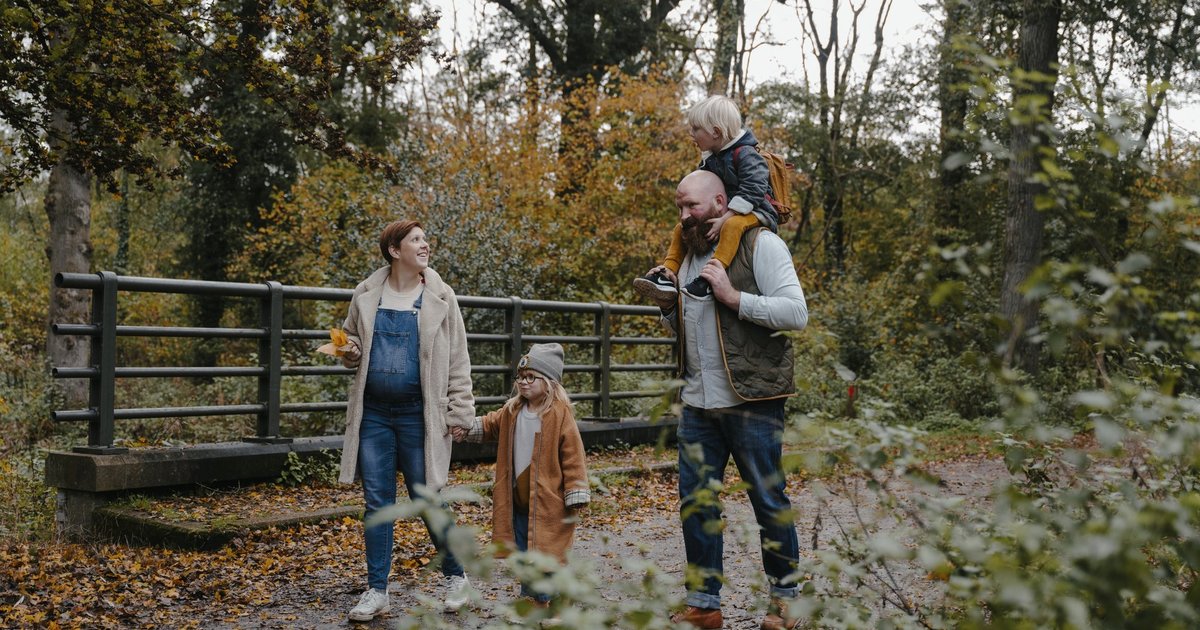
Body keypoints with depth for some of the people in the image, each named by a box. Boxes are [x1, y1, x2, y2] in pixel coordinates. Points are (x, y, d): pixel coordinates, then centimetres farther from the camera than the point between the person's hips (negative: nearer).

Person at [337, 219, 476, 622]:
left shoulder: (439, 297, -1)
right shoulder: (366, 295, 6)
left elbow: (457, 361, 0)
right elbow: (352, 341, 20)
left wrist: (458, 412, -6)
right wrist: (350, 352, -3)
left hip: (418, 414, -2)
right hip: (373, 412, 3)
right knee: (377, 502, 7)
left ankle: (454, 576, 25)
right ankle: (377, 591, 18)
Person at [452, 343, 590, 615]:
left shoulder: (560, 414, -14)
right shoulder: (512, 411, 5)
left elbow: (573, 458, -13)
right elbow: (492, 424, 27)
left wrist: (575, 497, -15)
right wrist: (468, 429, 12)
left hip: (548, 504, -6)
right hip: (518, 503, 7)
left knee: (549, 555, 0)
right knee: (523, 552, 15)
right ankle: (536, 600, 29)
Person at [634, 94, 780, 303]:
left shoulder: (745, 154, -16)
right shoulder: (709, 160, 9)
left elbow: (752, 191, -26)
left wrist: (725, 218, -30)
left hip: (754, 213, -9)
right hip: (722, 214, 9)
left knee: (733, 225, -40)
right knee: (680, 229, 5)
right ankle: (668, 275, -9)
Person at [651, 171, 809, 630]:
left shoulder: (760, 244, -6)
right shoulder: (689, 254, 16)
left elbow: (796, 313, -15)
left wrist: (734, 297, -19)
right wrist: (668, 304, 4)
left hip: (751, 402, -7)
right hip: (697, 402, 7)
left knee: (770, 502, 4)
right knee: (695, 503, 8)